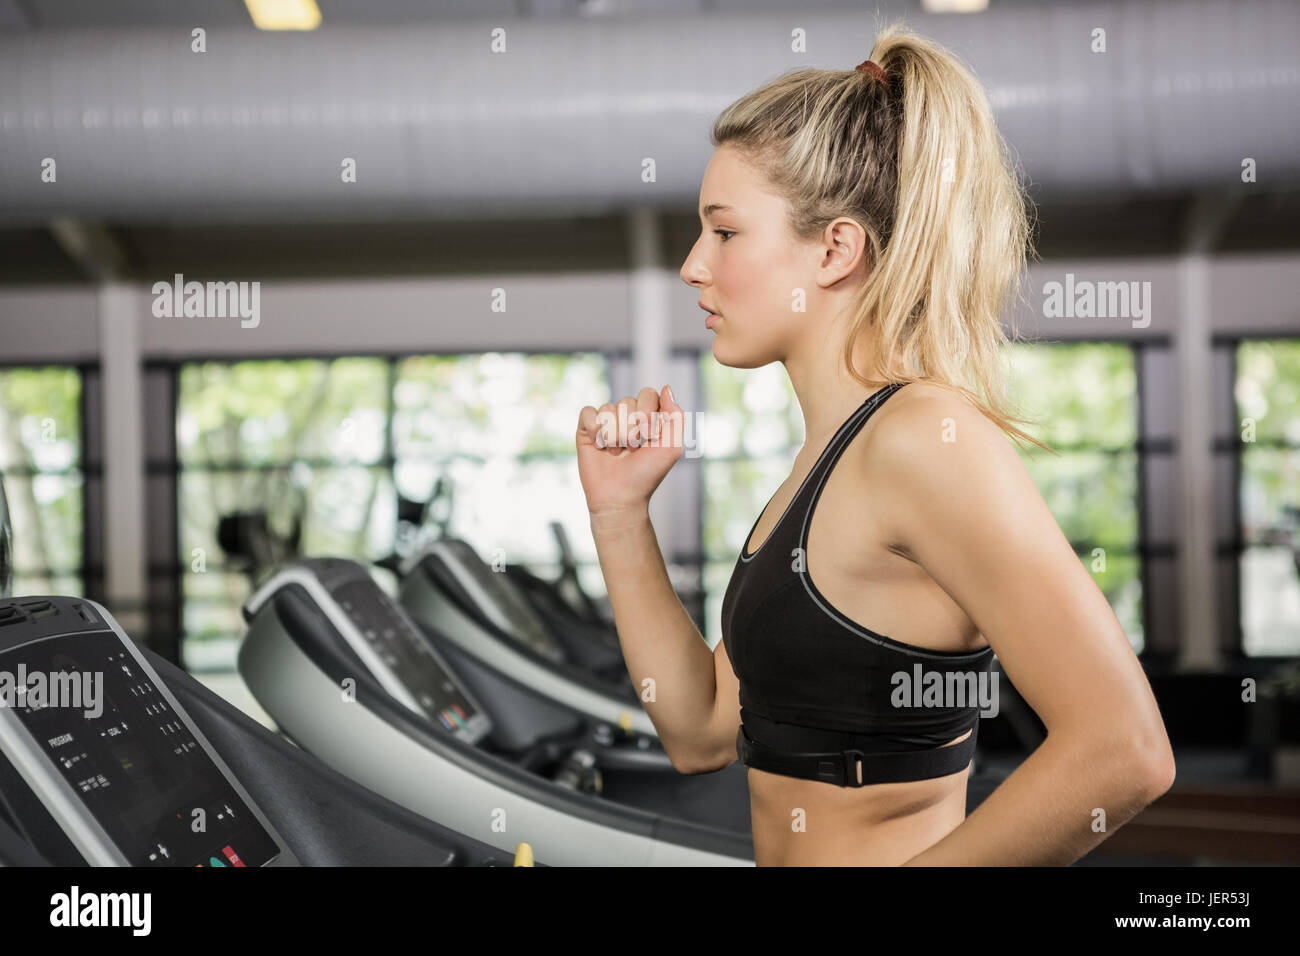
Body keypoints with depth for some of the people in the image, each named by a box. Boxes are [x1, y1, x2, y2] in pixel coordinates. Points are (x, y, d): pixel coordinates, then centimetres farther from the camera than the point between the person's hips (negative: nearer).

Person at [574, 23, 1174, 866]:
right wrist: (620, 510, 0)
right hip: (790, 849, 7)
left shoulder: (929, 434, -19)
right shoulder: (832, 452, 7)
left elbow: (1122, 751, -26)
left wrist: (913, 863, -18)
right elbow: (703, 732, 7)